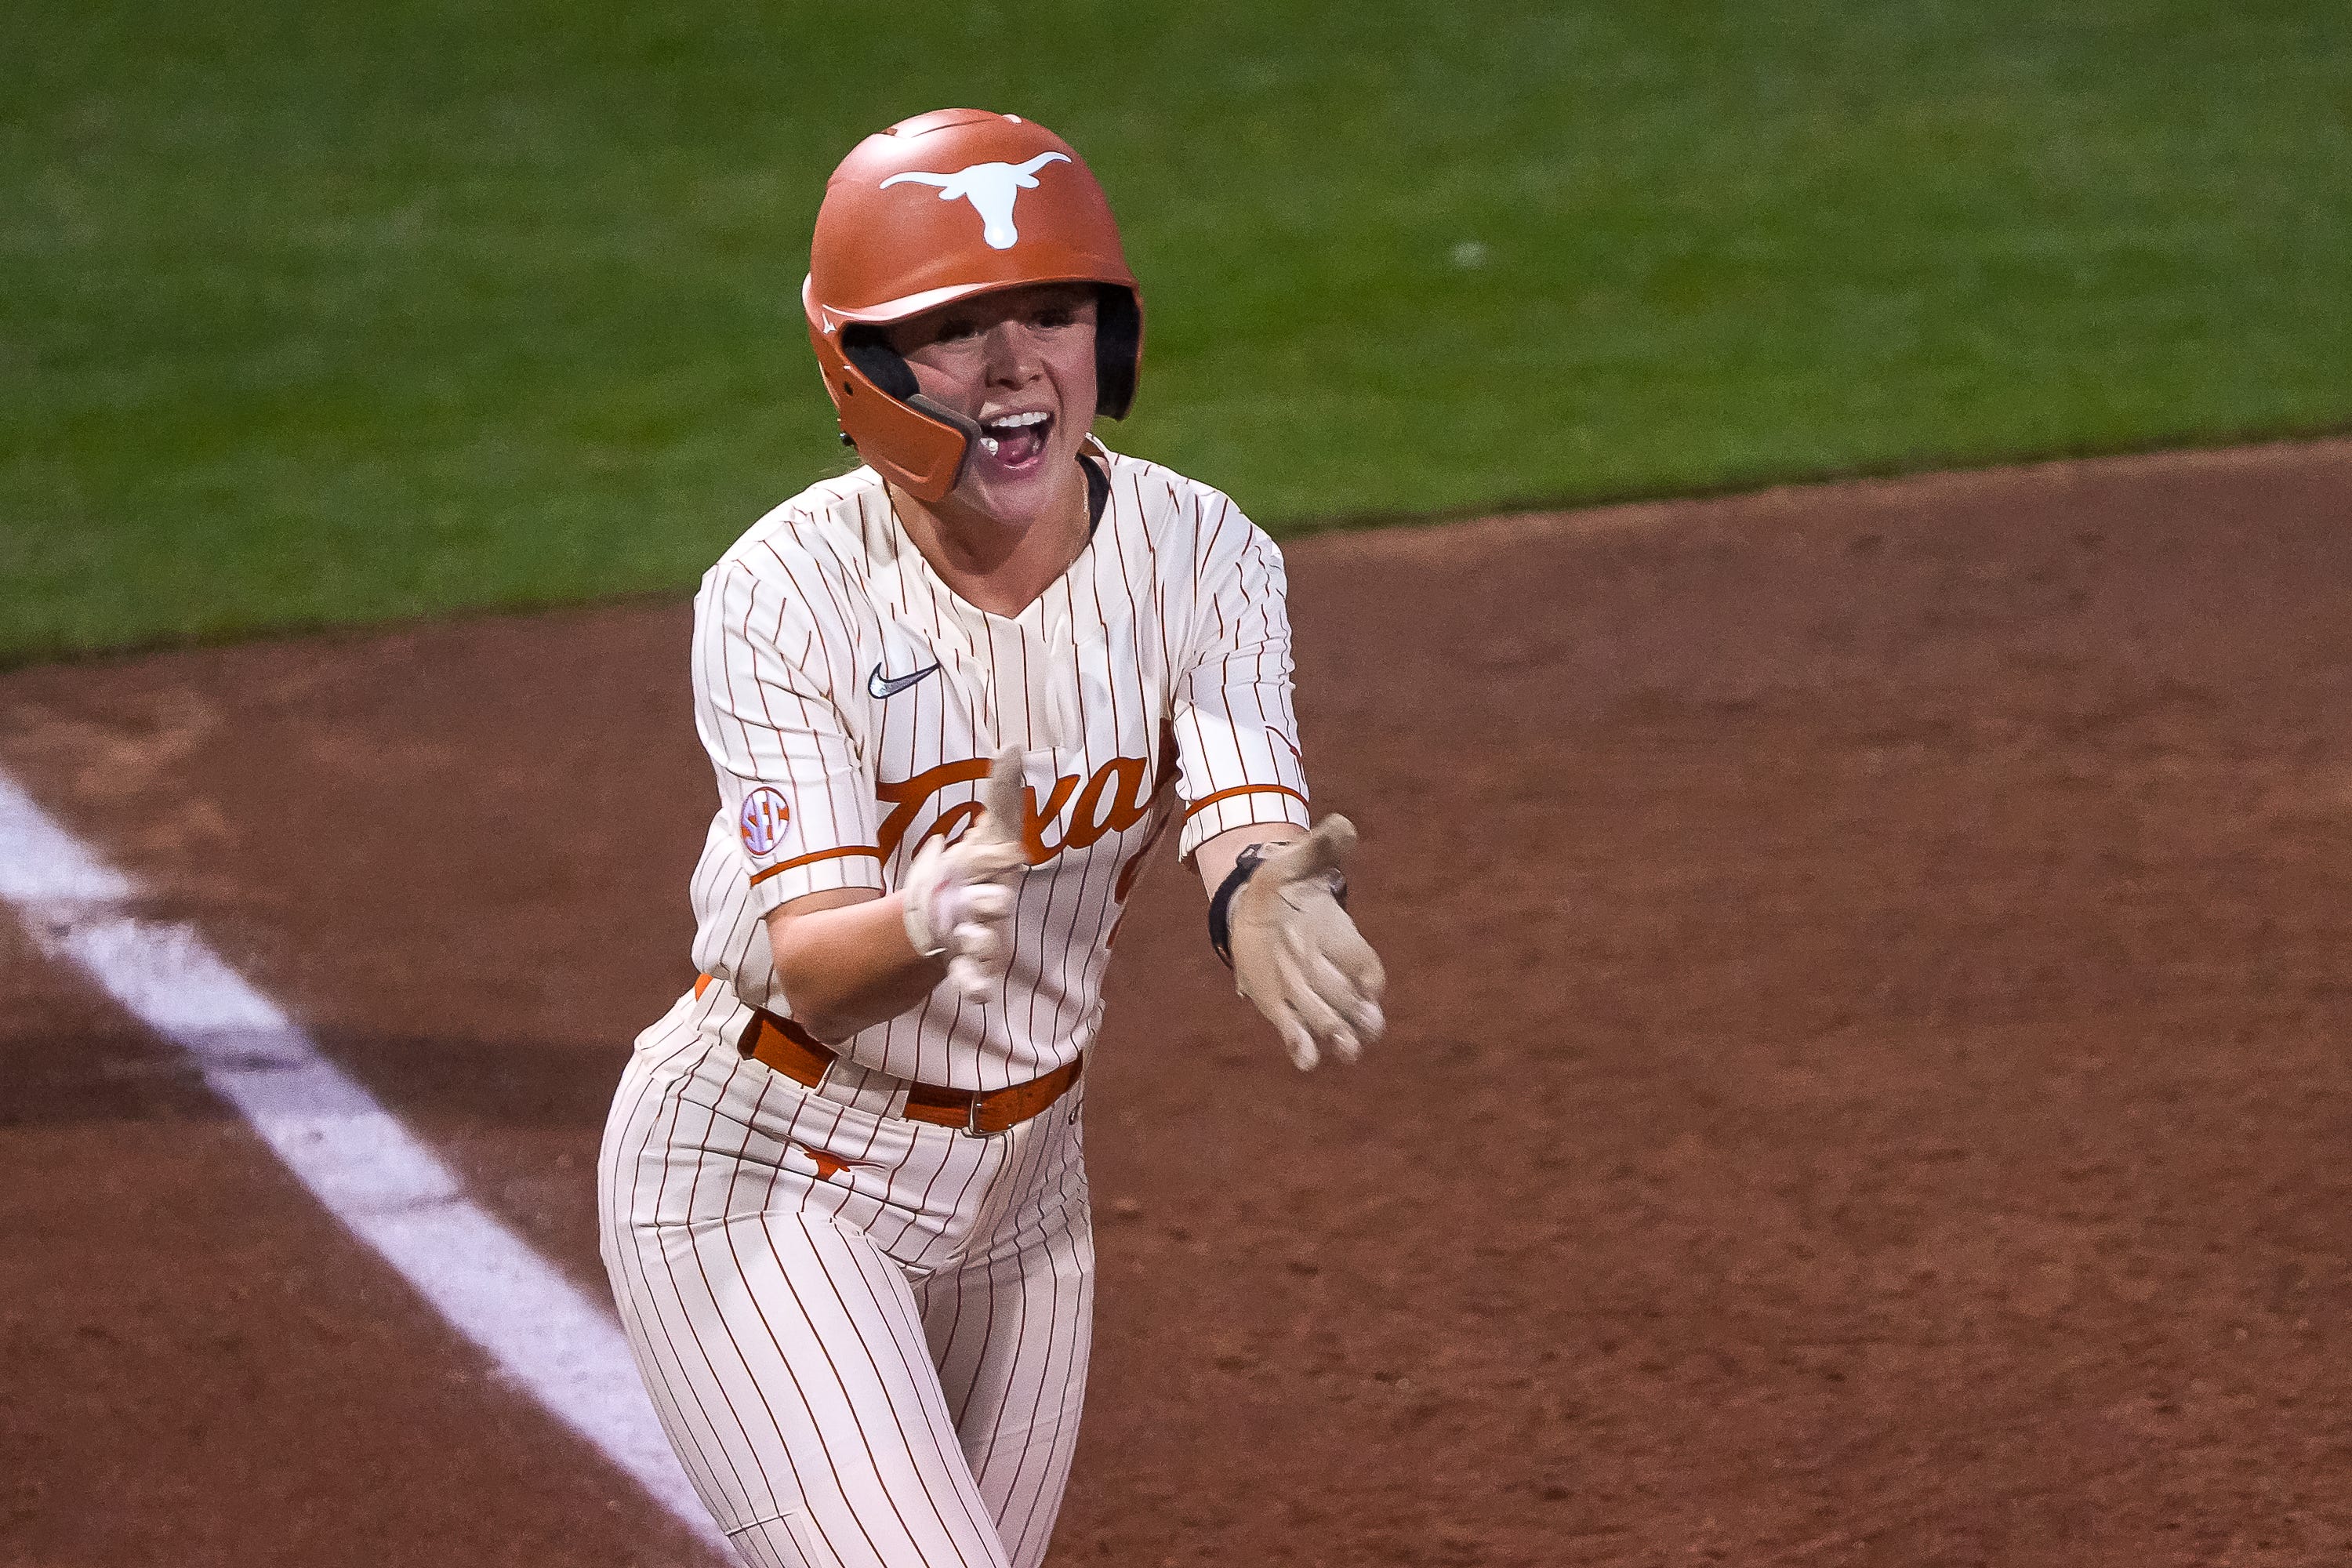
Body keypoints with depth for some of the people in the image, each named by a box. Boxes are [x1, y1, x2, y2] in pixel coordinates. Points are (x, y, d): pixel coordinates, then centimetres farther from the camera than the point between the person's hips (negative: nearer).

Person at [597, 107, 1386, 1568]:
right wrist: (921, 925, -52)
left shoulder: (1200, 557, -11)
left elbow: (1247, 841, -24)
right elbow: (807, 966, -28)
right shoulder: (787, 593, -21)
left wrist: (1270, 899, -49)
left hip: (1020, 1176, 5)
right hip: (763, 1174, -5)